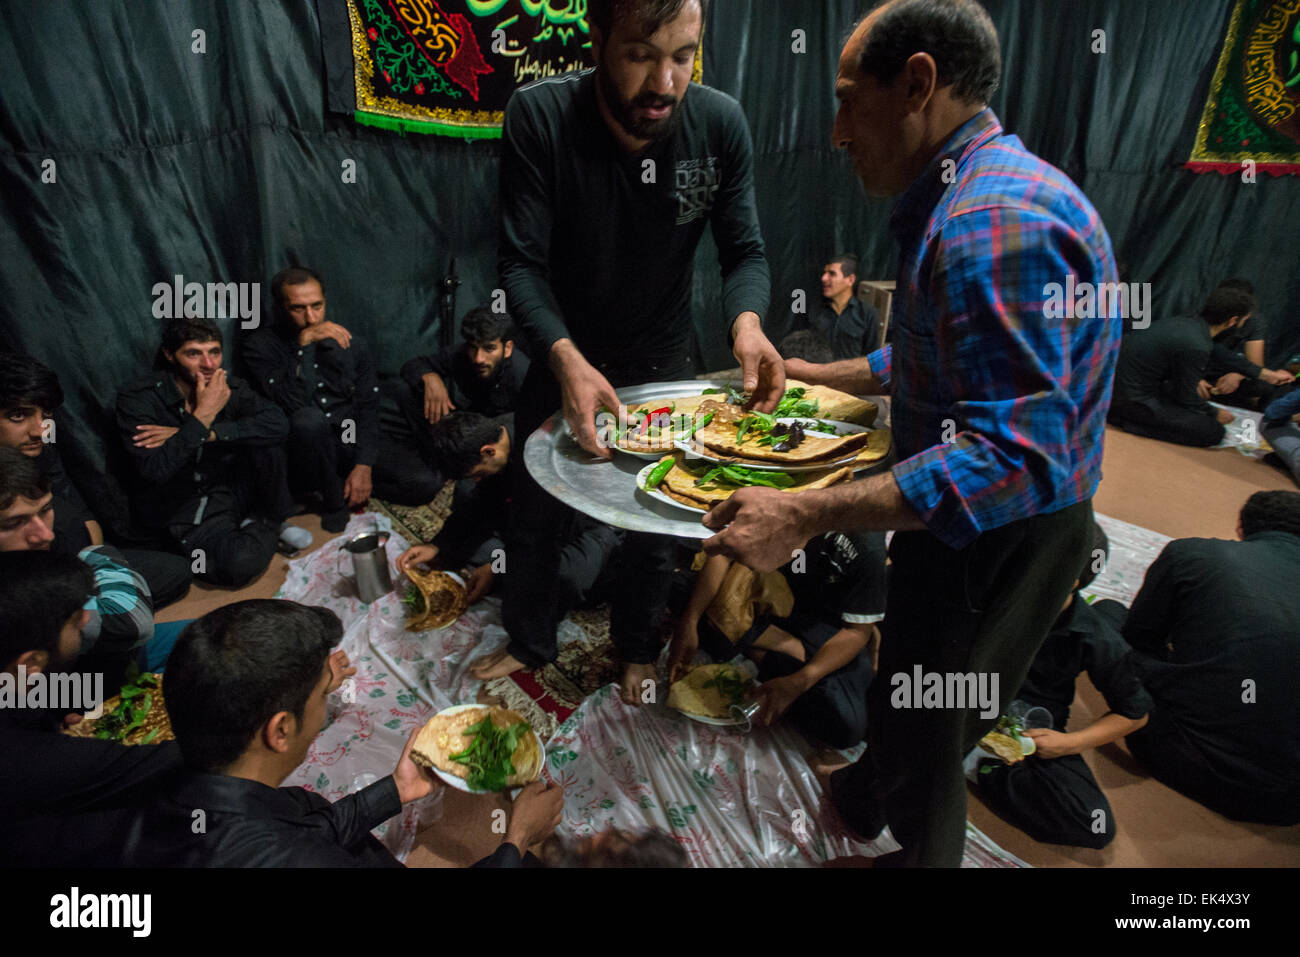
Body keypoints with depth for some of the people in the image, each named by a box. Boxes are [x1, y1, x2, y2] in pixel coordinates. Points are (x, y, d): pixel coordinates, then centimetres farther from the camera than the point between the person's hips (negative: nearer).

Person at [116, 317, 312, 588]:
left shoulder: (231, 388, -5)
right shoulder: (136, 400, -13)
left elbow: (279, 424, -23)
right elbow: (155, 470, -26)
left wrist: (207, 433, -28)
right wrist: (203, 416, -29)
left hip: (232, 489, 4)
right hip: (182, 510, -4)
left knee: (267, 443, -22)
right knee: (241, 563, -30)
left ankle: (272, 519, 1)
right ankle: (268, 532, 6)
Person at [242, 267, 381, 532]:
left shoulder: (350, 342, 5)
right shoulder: (260, 346, -5)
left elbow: (368, 406, 0)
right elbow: (293, 405, -22)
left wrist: (364, 465, -12)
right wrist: (304, 343, -26)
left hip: (350, 446, 4)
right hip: (305, 455, -4)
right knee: (309, 419, -37)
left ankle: (348, 482, 12)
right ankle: (334, 500, -12)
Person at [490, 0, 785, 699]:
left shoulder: (720, 123, -17)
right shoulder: (538, 116, -22)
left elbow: (744, 252, -13)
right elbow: (521, 264, -24)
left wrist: (747, 321, -35)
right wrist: (566, 359, -42)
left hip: (663, 359, 1)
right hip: (566, 357, 0)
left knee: (655, 522, 13)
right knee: (536, 511, 13)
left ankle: (637, 647, 41)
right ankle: (529, 642, 40)